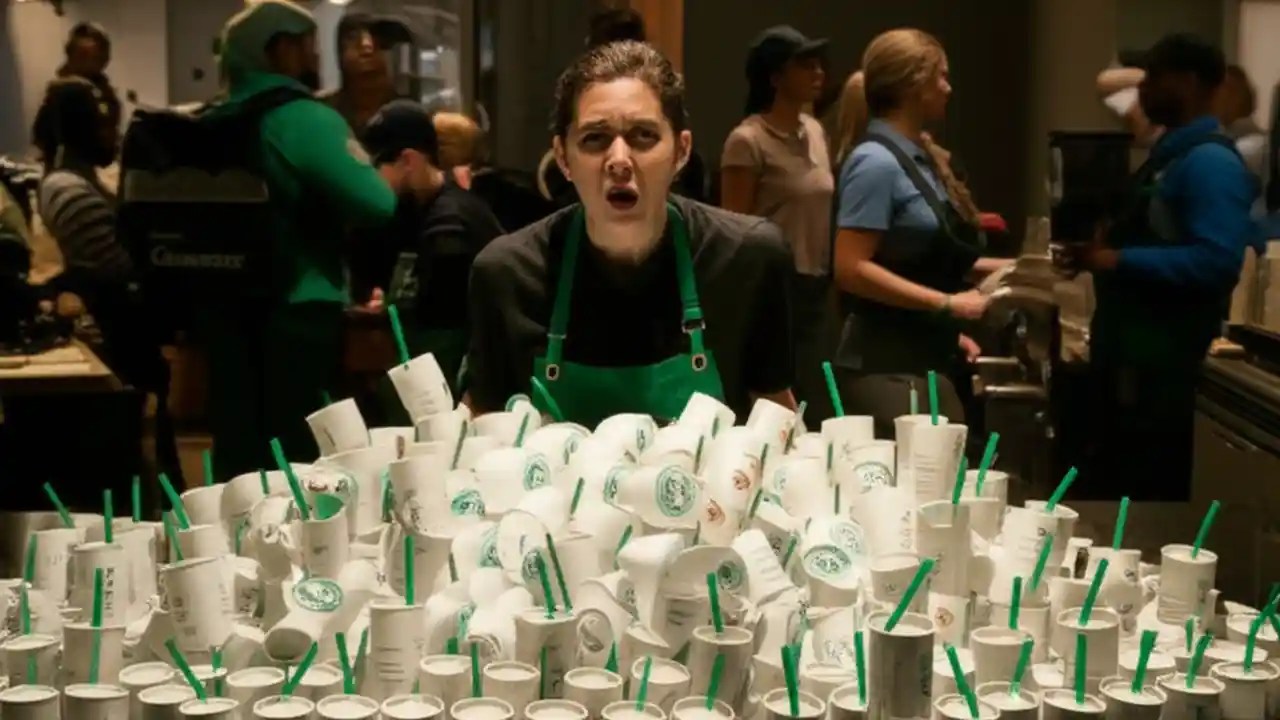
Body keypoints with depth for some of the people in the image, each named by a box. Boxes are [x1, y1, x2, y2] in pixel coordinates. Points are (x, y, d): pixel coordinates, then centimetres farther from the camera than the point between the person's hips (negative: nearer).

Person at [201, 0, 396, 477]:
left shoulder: (214, 123, 11)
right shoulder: (307, 119, -12)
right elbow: (377, 204, -21)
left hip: (227, 308, 7)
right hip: (297, 313, -7)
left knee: (238, 455, 12)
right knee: (298, 462, -1)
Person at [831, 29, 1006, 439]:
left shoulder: (919, 157, 12)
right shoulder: (877, 162, -14)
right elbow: (851, 270, -20)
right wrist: (947, 304, -19)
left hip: (926, 360, 9)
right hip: (884, 365, -9)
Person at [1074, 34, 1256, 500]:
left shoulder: (1210, 161, -15)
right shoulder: (1168, 155, 15)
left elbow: (1216, 262, -25)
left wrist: (1120, 261, -23)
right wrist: (1105, 247, 6)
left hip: (1160, 360, -10)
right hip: (1130, 350, 10)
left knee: (1148, 492, -2)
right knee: (1115, 483, 17)